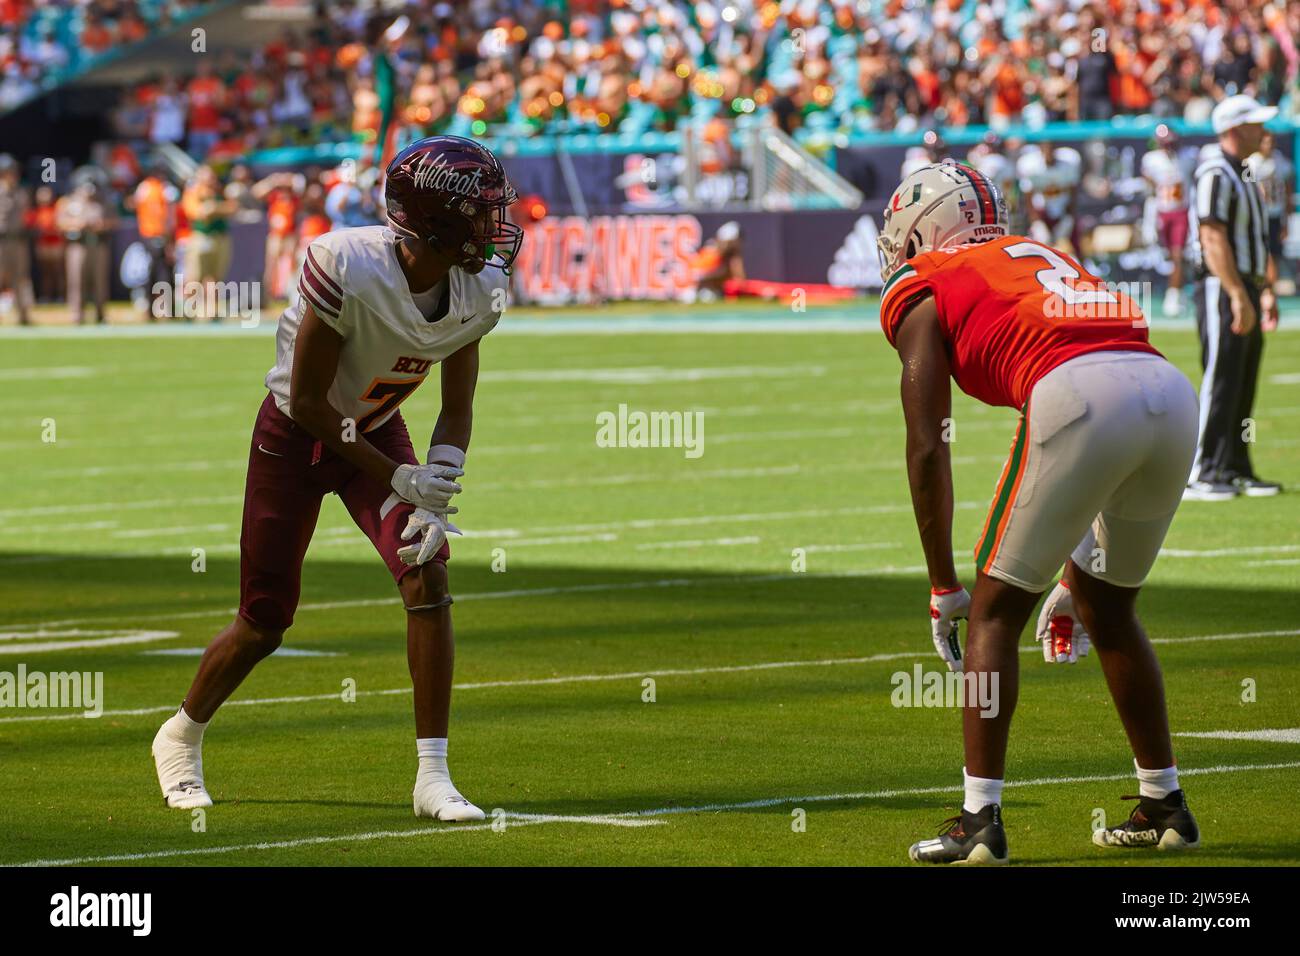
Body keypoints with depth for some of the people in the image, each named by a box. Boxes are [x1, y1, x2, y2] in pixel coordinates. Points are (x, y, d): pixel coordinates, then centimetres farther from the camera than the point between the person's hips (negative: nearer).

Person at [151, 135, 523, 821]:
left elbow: (456, 411, -2)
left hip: (377, 429, 4)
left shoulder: (476, 295, -15)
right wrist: (398, 479, -24)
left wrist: (433, 502, -18)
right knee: (264, 622, 2)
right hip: (295, 434, -4)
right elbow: (308, 401, -24)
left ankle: (433, 777, -10)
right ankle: (181, 735, 31)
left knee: (427, 577, -17)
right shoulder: (349, 268, -33)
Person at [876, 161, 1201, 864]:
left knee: (995, 613, 8)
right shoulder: (1037, 258, 36)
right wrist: (1074, 573, 38)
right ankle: (1164, 806, 29)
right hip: (1172, 391, 7)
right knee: (1106, 607, 25)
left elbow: (927, 448, 9)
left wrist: (943, 587, 14)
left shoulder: (921, 291, 17)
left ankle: (980, 822, 3)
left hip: (1080, 396, -6)